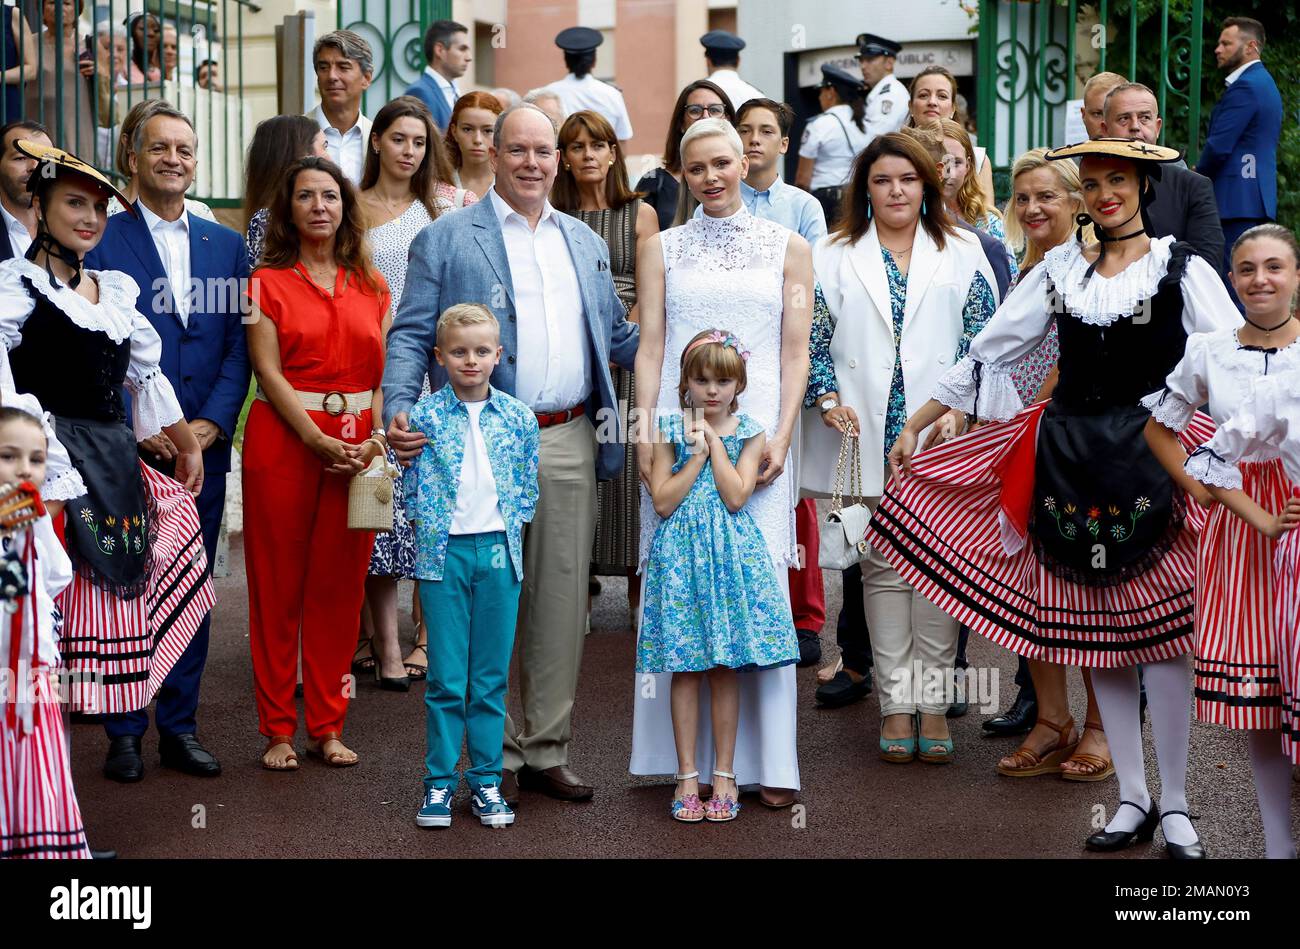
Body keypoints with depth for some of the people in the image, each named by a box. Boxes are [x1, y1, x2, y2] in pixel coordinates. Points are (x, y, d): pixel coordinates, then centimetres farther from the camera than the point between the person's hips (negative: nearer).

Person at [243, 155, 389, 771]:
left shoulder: (371, 286, 13)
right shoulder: (268, 282, 3)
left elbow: (386, 369, 7)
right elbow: (269, 372, -6)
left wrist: (375, 438, -10)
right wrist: (319, 441, -16)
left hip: (358, 449, 3)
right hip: (284, 441, -3)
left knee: (339, 587, 5)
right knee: (278, 587, 1)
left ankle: (327, 727, 13)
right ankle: (277, 730, 8)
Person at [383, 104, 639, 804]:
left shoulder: (585, 244, 18)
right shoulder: (445, 239, 2)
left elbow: (618, 339, 22)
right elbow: (410, 335, -3)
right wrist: (399, 408, -19)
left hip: (569, 444, 5)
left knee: (562, 601, 8)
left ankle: (546, 749, 19)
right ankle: (495, 753, 11)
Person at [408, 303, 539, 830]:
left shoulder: (518, 416, 5)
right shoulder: (424, 415, -1)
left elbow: (528, 487, 10)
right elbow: (412, 484, 2)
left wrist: (507, 524, 0)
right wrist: (433, 525, -6)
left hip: (500, 551, 2)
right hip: (444, 551, -2)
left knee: (491, 677, 7)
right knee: (446, 677, 1)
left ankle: (486, 780, 15)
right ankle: (439, 781, 11)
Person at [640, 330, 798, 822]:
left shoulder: (750, 434, 4)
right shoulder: (670, 431, 4)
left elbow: (736, 496, -10)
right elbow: (663, 501, -6)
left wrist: (714, 440, -7)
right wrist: (698, 450, -8)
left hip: (730, 552, 0)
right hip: (680, 552, 0)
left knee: (725, 669, 3)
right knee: (685, 669, 2)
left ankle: (724, 774, 13)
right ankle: (687, 775, 9)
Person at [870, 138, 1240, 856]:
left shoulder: (1183, 270, 1)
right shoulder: (1059, 269, 10)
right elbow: (987, 354, 14)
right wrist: (914, 426, 13)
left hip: (1153, 454, -3)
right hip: (1068, 458, 4)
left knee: (1159, 628, -4)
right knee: (1093, 628, 5)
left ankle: (1174, 804, 7)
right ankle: (1133, 798, 16)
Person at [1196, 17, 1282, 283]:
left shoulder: (1245, 86, -13)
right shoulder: (1264, 82, 20)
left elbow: (1219, 146, -18)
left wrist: (1198, 176, 1)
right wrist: (1203, 172, 13)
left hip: (1238, 199, -10)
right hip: (1256, 196, 10)